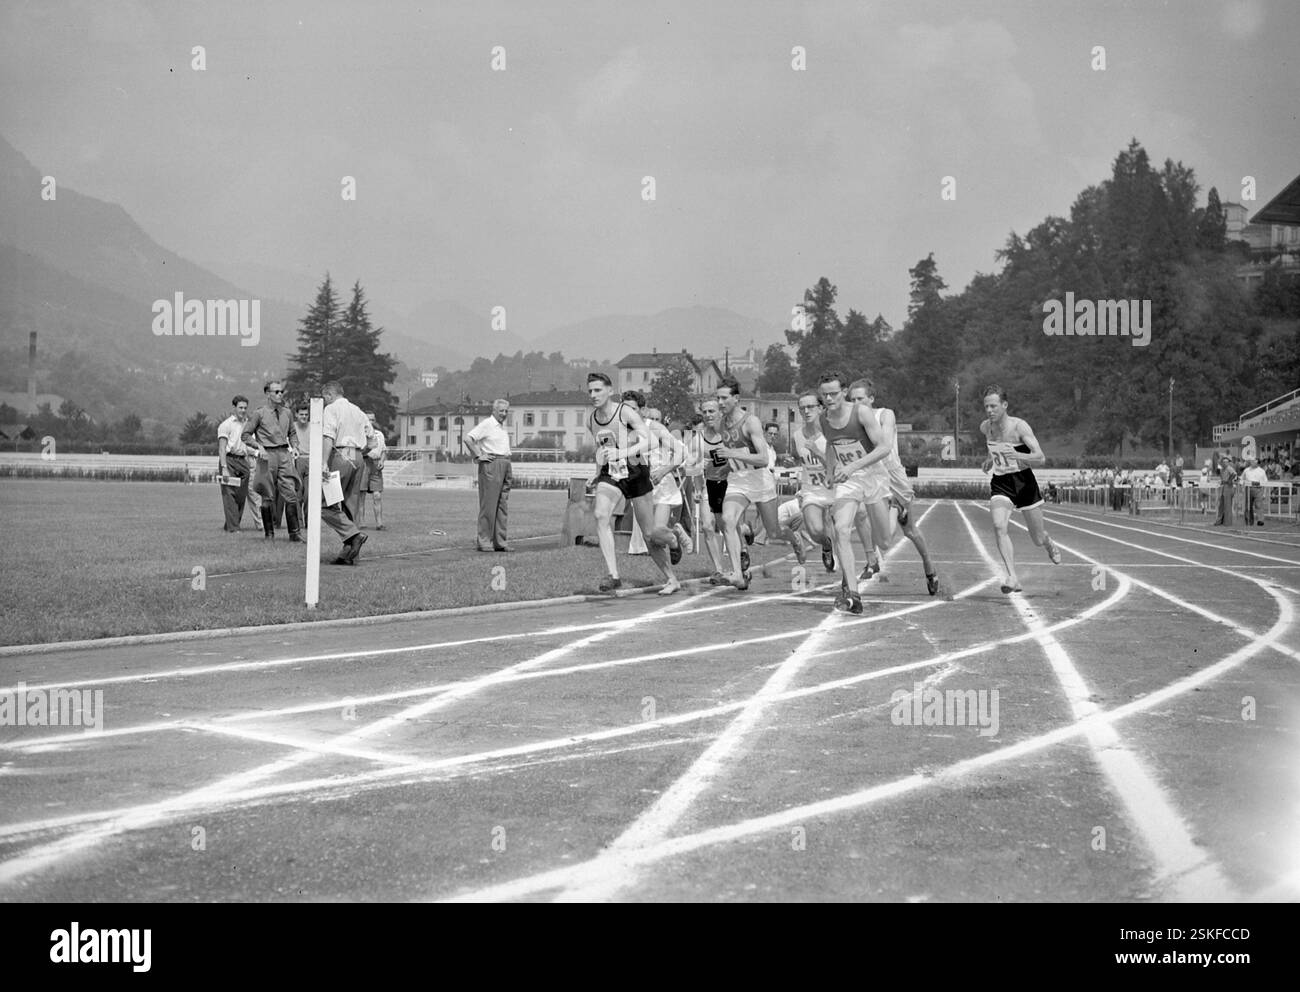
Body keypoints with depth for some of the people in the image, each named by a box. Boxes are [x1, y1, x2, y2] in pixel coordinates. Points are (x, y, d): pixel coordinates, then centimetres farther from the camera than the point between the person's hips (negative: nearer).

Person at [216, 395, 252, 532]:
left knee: (241, 495, 3)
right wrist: (224, 468, -17)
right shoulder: (226, 424, -2)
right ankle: (232, 528, -12)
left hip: (242, 461, 7)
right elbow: (222, 448, -9)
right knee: (229, 495, -10)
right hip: (229, 460, -7)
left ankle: (228, 526, 12)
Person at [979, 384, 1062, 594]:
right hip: (1000, 484, 3)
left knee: (1038, 539, 9)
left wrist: (1017, 456, -43)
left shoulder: (1019, 427, -19)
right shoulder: (985, 428, -3)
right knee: (999, 526, -26)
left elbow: (1040, 458, -27)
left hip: (1024, 482, -3)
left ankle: (1050, 544, 49)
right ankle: (1013, 578, -28)